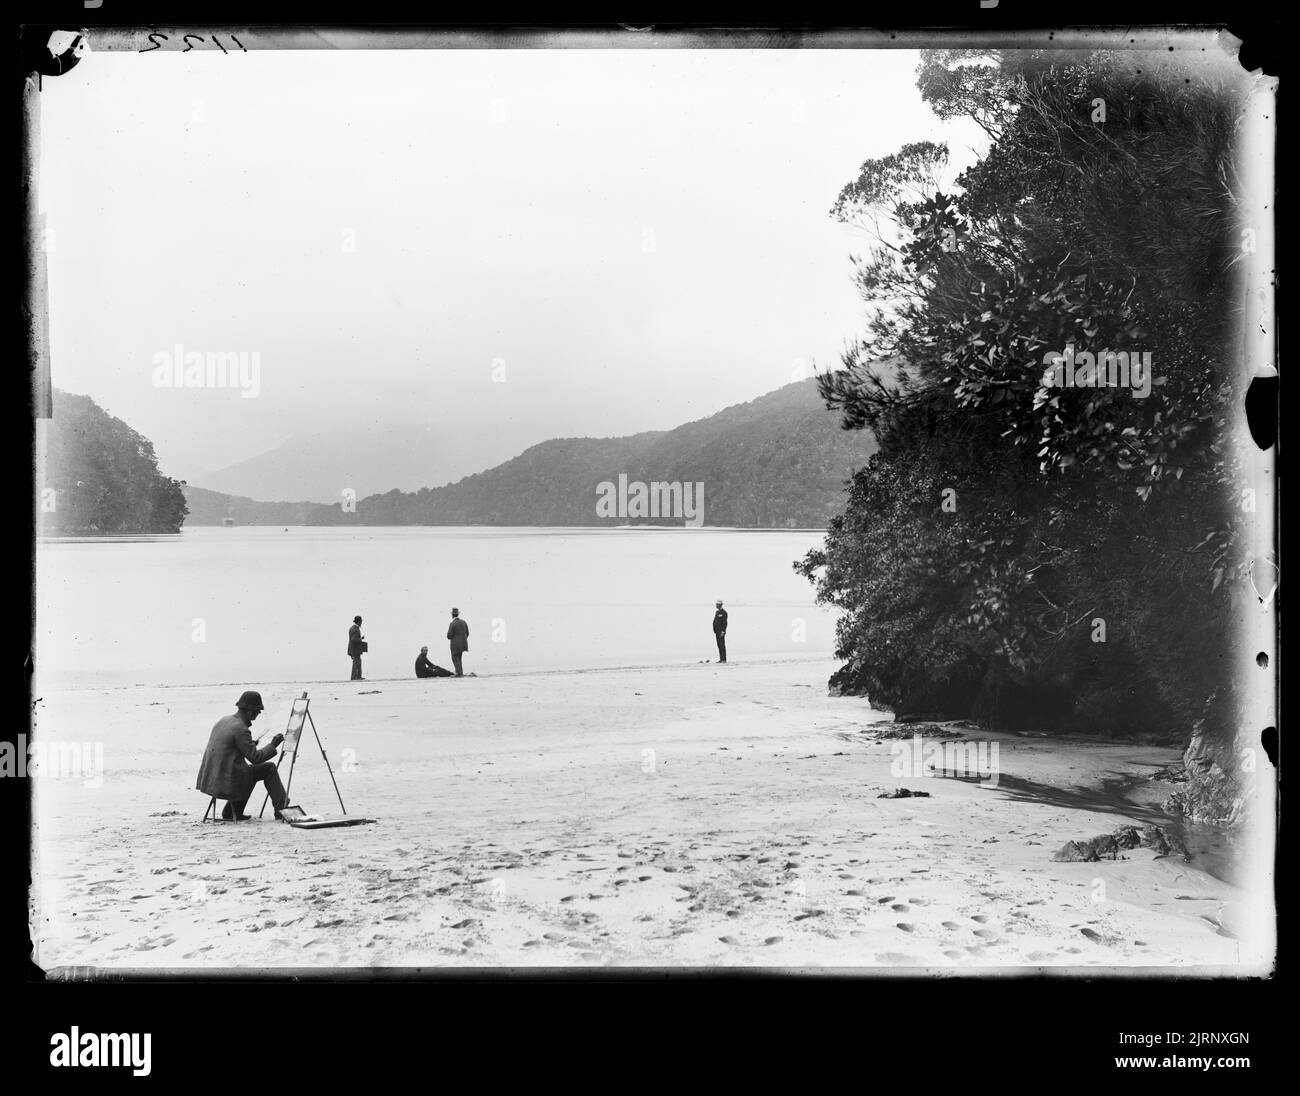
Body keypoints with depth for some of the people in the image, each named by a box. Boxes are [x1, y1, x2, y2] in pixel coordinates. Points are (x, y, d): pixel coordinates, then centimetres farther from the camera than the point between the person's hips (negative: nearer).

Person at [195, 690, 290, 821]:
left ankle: (230, 812, 29)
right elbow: (255, 758, -16)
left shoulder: (223, 720, 10)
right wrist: (273, 745, -4)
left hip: (211, 777, 9)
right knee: (269, 768, 2)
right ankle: (281, 809, 5)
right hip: (226, 780, -9)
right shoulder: (241, 729, -17)